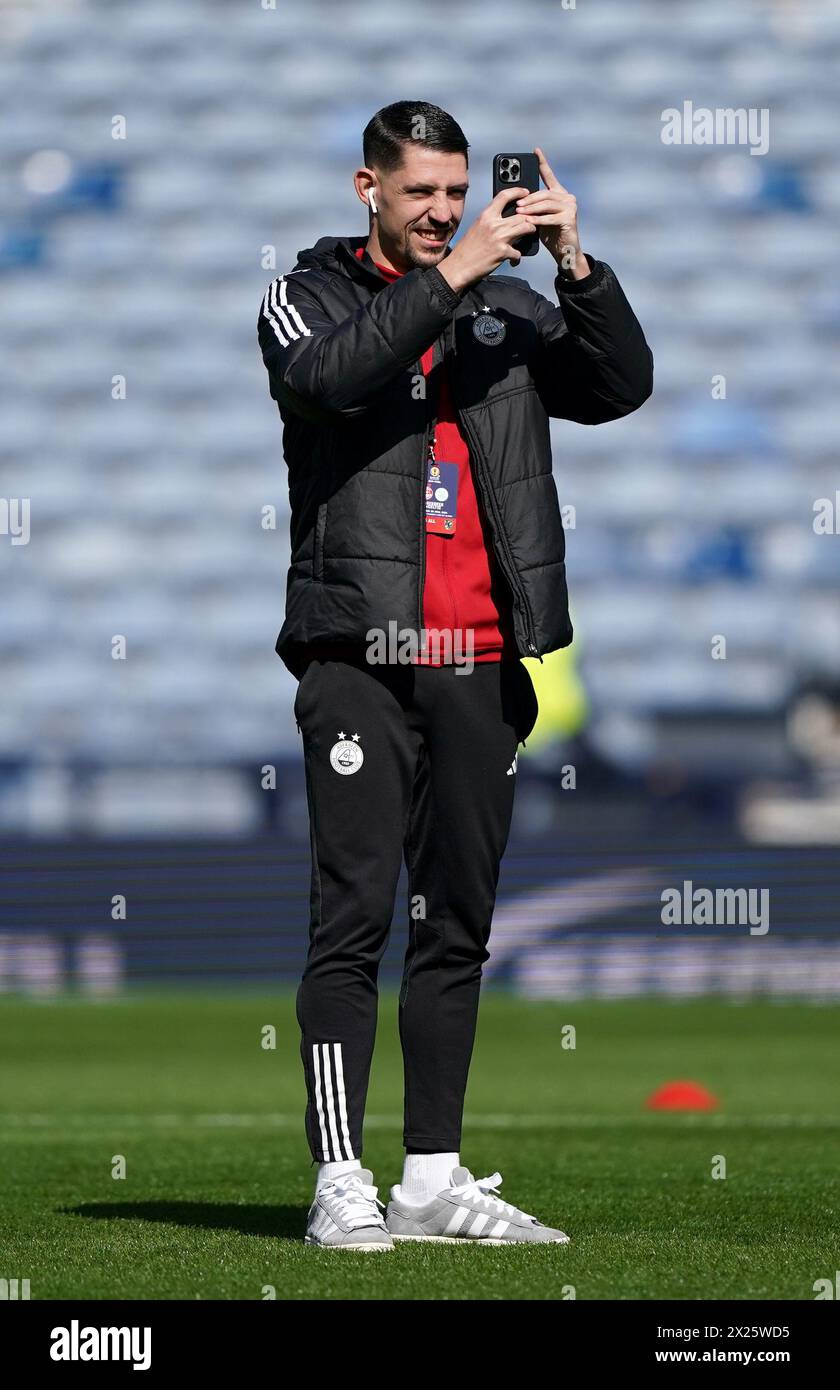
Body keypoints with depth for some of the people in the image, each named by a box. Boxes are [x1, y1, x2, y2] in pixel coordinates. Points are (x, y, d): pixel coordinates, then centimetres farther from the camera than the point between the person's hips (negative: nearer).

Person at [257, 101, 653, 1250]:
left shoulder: (509, 308, 15)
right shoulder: (311, 295, 5)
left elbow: (622, 386, 3)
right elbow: (329, 373, -17)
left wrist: (576, 263, -9)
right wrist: (452, 274, -20)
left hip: (482, 663, 4)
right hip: (361, 658, -4)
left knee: (458, 925, 7)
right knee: (354, 919, -8)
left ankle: (434, 1177, 12)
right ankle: (341, 1184, -8)